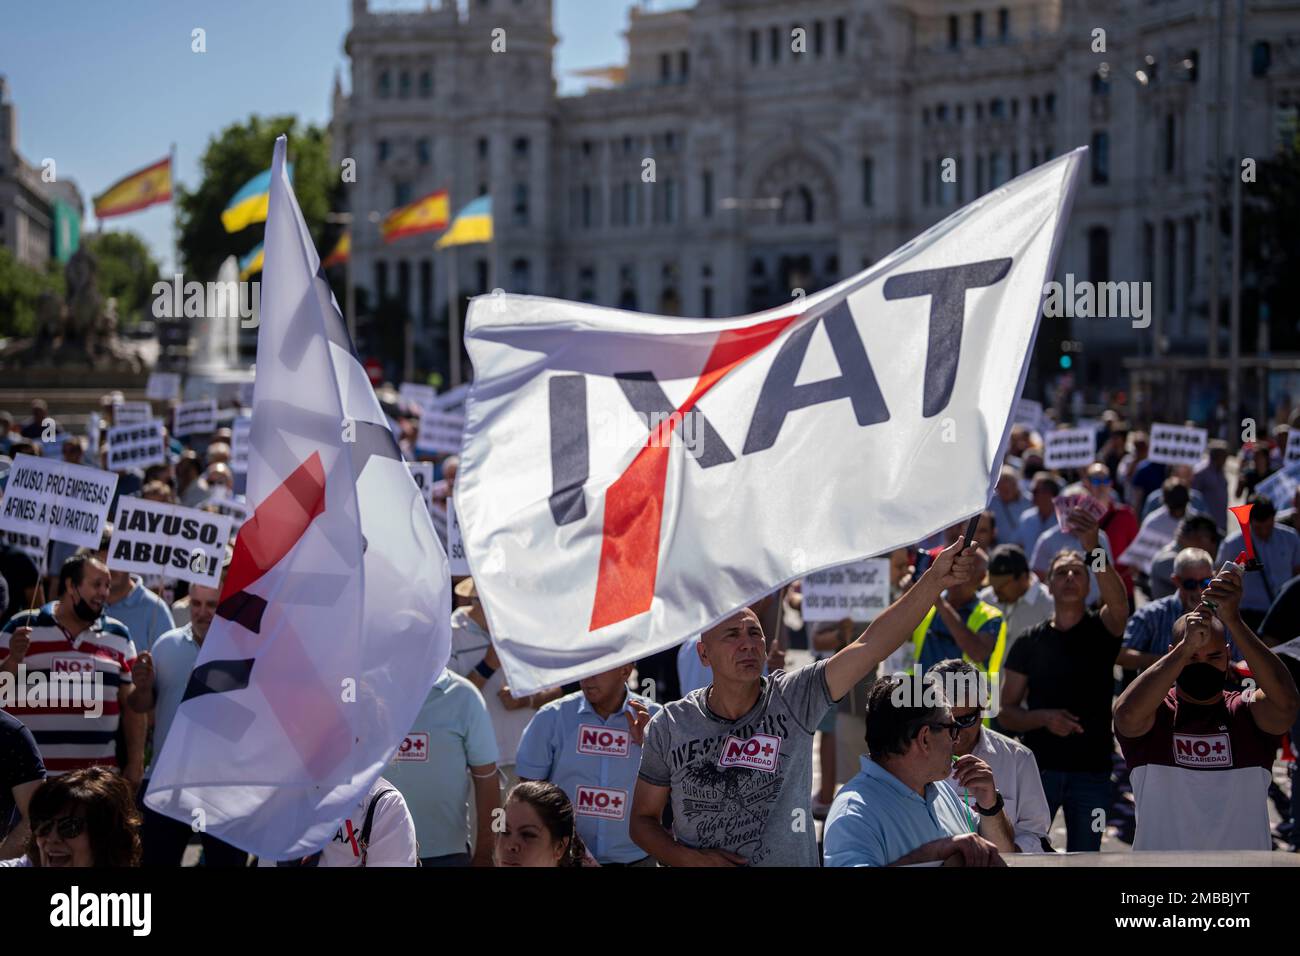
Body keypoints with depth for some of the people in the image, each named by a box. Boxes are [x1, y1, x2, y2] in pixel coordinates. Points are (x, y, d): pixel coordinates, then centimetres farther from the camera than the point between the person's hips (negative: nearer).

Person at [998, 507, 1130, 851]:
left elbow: (1119, 604, -22)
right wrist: (1044, 717, -15)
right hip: (1039, 767, 0)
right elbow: (1006, 712, 6)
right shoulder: (1030, 643, 7)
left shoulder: (1101, 629, 4)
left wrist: (1094, 549, -36)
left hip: (1091, 770, 0)